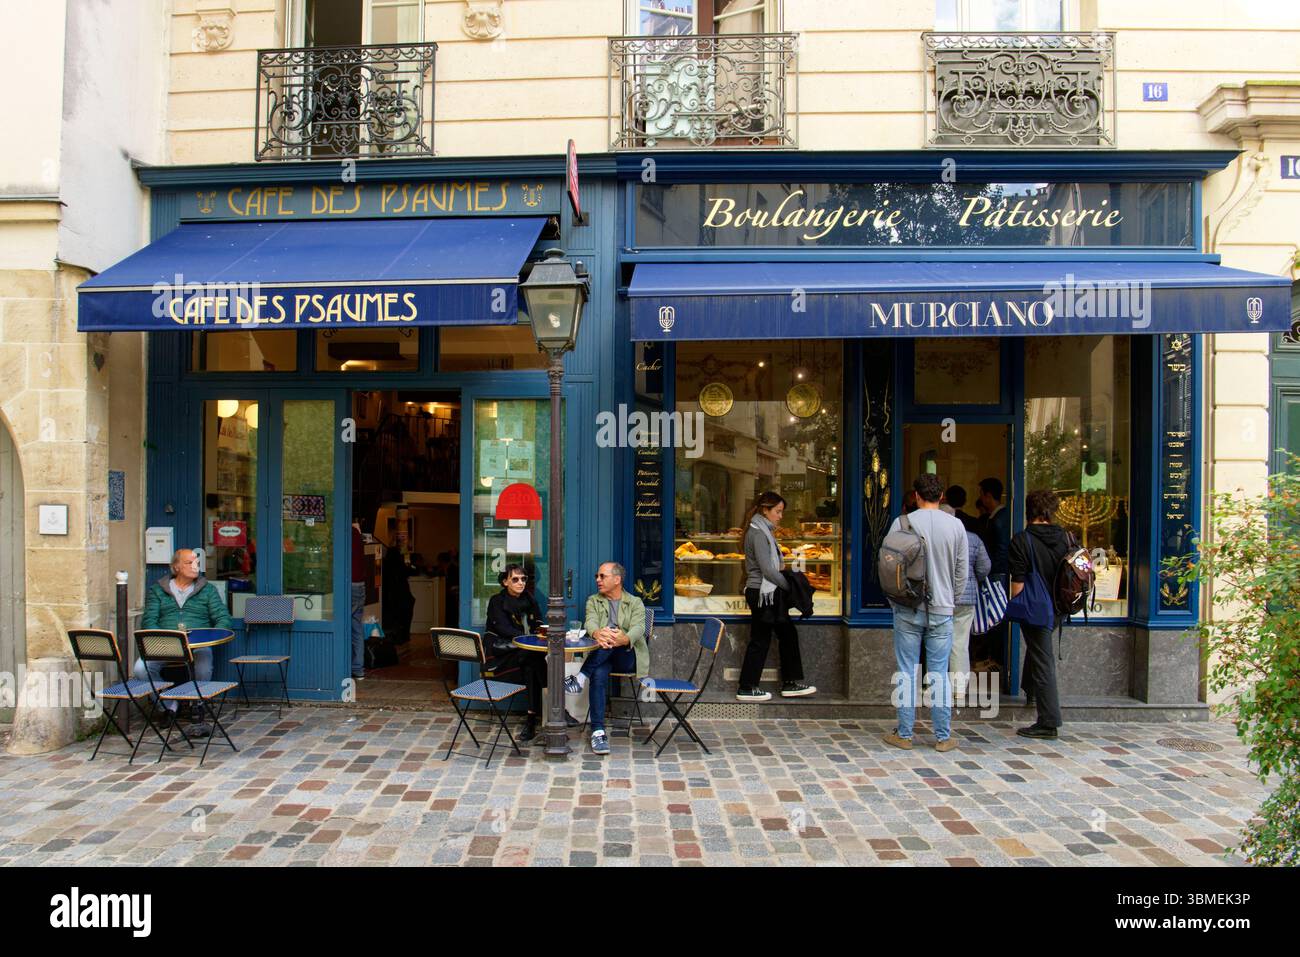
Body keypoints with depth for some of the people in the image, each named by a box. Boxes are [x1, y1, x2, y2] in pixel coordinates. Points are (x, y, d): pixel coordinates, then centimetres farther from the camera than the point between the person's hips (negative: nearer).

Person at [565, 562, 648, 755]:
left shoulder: (635, 603, 9)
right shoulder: (593, 601, 15)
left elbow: (638, 628, -11)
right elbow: (591, 623, -6)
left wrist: (624, 639, -38)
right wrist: (597, 633, -34)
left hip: (627, 656, -1)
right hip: (601, 657, 1)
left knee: (613, 635, -34)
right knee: (599, 674, -34)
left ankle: (581, 679, -35)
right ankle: (598, 731, -34)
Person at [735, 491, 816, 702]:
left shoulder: (764, 531, 15)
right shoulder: (758, 533, -16)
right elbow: (767, 570, -20)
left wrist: (781, 566, 2)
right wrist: (789, 585, -9)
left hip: (769, 594, 10)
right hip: (763, 593, -10)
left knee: (788, 635, 12)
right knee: (760, 640, -1)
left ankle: (791, 683, 19)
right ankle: (747, 689, 8)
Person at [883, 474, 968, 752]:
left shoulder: (902, 523, -7)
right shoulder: (956, 525, 0)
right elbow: (962, 571, 5)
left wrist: (895, 601, 10)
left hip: (908, 610, -1)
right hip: (942, 610, 2)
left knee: (907, 673, 5)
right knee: (939, 674, 8)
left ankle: (904, 734, 11)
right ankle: (943, 737, 13)